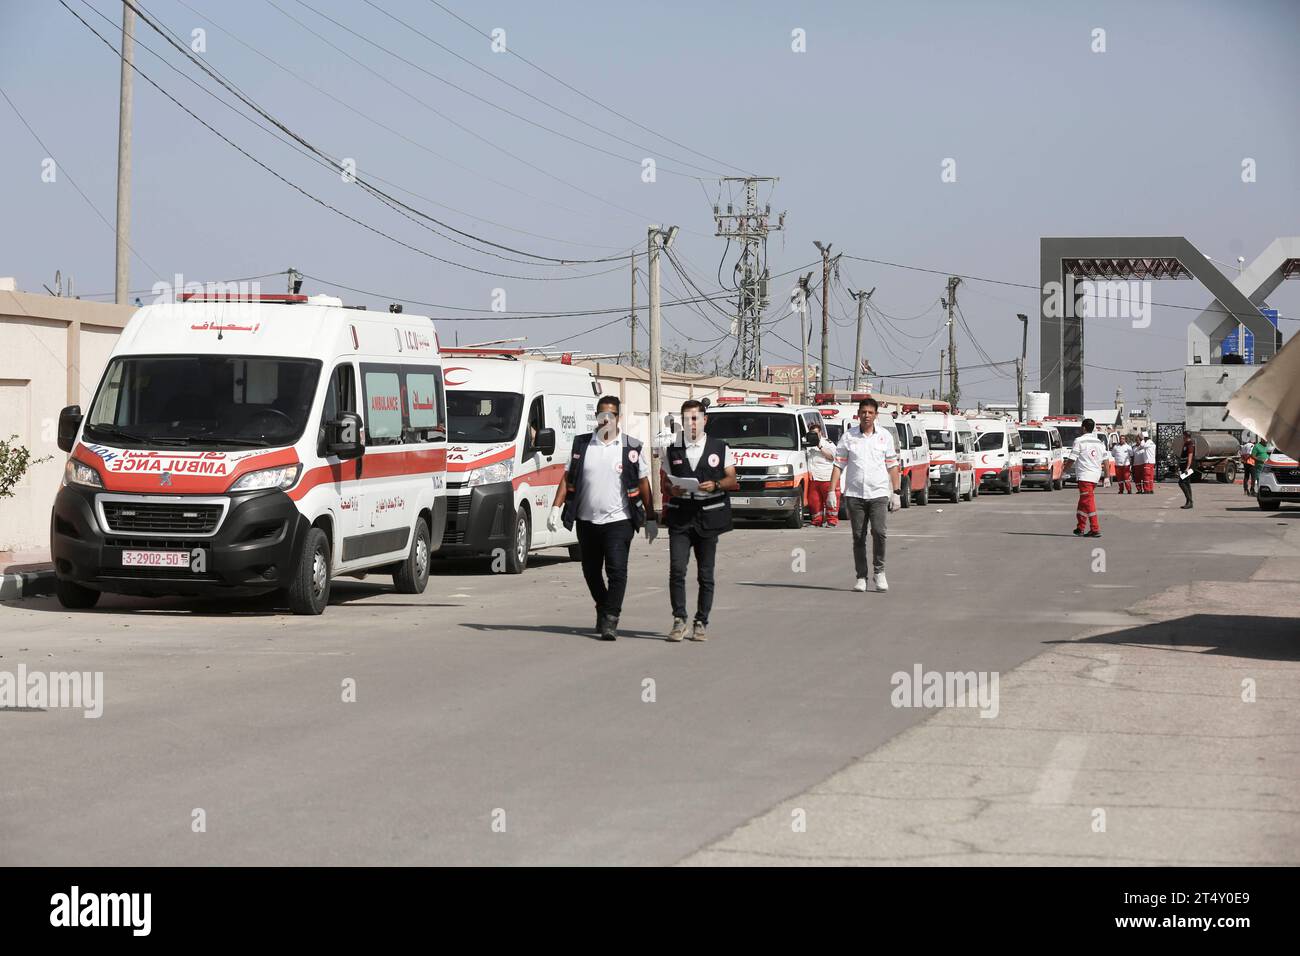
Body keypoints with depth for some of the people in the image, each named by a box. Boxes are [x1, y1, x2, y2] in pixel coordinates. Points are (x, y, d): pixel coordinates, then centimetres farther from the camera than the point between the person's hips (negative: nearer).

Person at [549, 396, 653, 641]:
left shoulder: (632, 448, 2)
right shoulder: (581, 444, 7)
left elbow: (643, 483, 6)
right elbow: (567, 478, 8)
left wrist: (651, 518, 5)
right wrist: (556, 508, -3)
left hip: (618, 520, -3)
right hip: (586, 520, 3)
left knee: (617, 570, -14)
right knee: (591, 571, 13)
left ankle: (610, 621, -11)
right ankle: (603, 609, 35)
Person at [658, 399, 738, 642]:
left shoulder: (720, 448, 7)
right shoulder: (672, 450, 11)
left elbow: (732, 480, 6)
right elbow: (665, 481, 13)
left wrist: (715, 485, -14)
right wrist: (671, 489, -10)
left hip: (708, 517, 0)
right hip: (680, 516, 0)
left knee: (705, 574, 4)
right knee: (677, 569, -11)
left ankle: (701, 623, 12)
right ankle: (679, 620, -4)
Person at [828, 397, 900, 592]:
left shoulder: (885, 437, 6)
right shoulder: (848, 436, 4)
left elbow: (892, 466, 10)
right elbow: (838, 465, 5)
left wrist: (895, 492, 4)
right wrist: (832, 491, -2)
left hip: (878, 494, -1)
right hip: (854, 494, 1)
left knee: (878, 532, -15)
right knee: (858, 537, 3)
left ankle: (879, 571, 3)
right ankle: (861, 577, 11)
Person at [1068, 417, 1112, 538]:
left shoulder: (1079, 441, -7)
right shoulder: (1099, 442, 11)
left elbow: (1072, 459, -9)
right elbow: (1105, 460, 10)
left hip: (1084, 476, -7)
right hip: (1096, 475, 7)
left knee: (1088, 502, -8)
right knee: (1083, 501, 17)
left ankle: (1095, 529, -14)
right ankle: (1080, 528, 23)